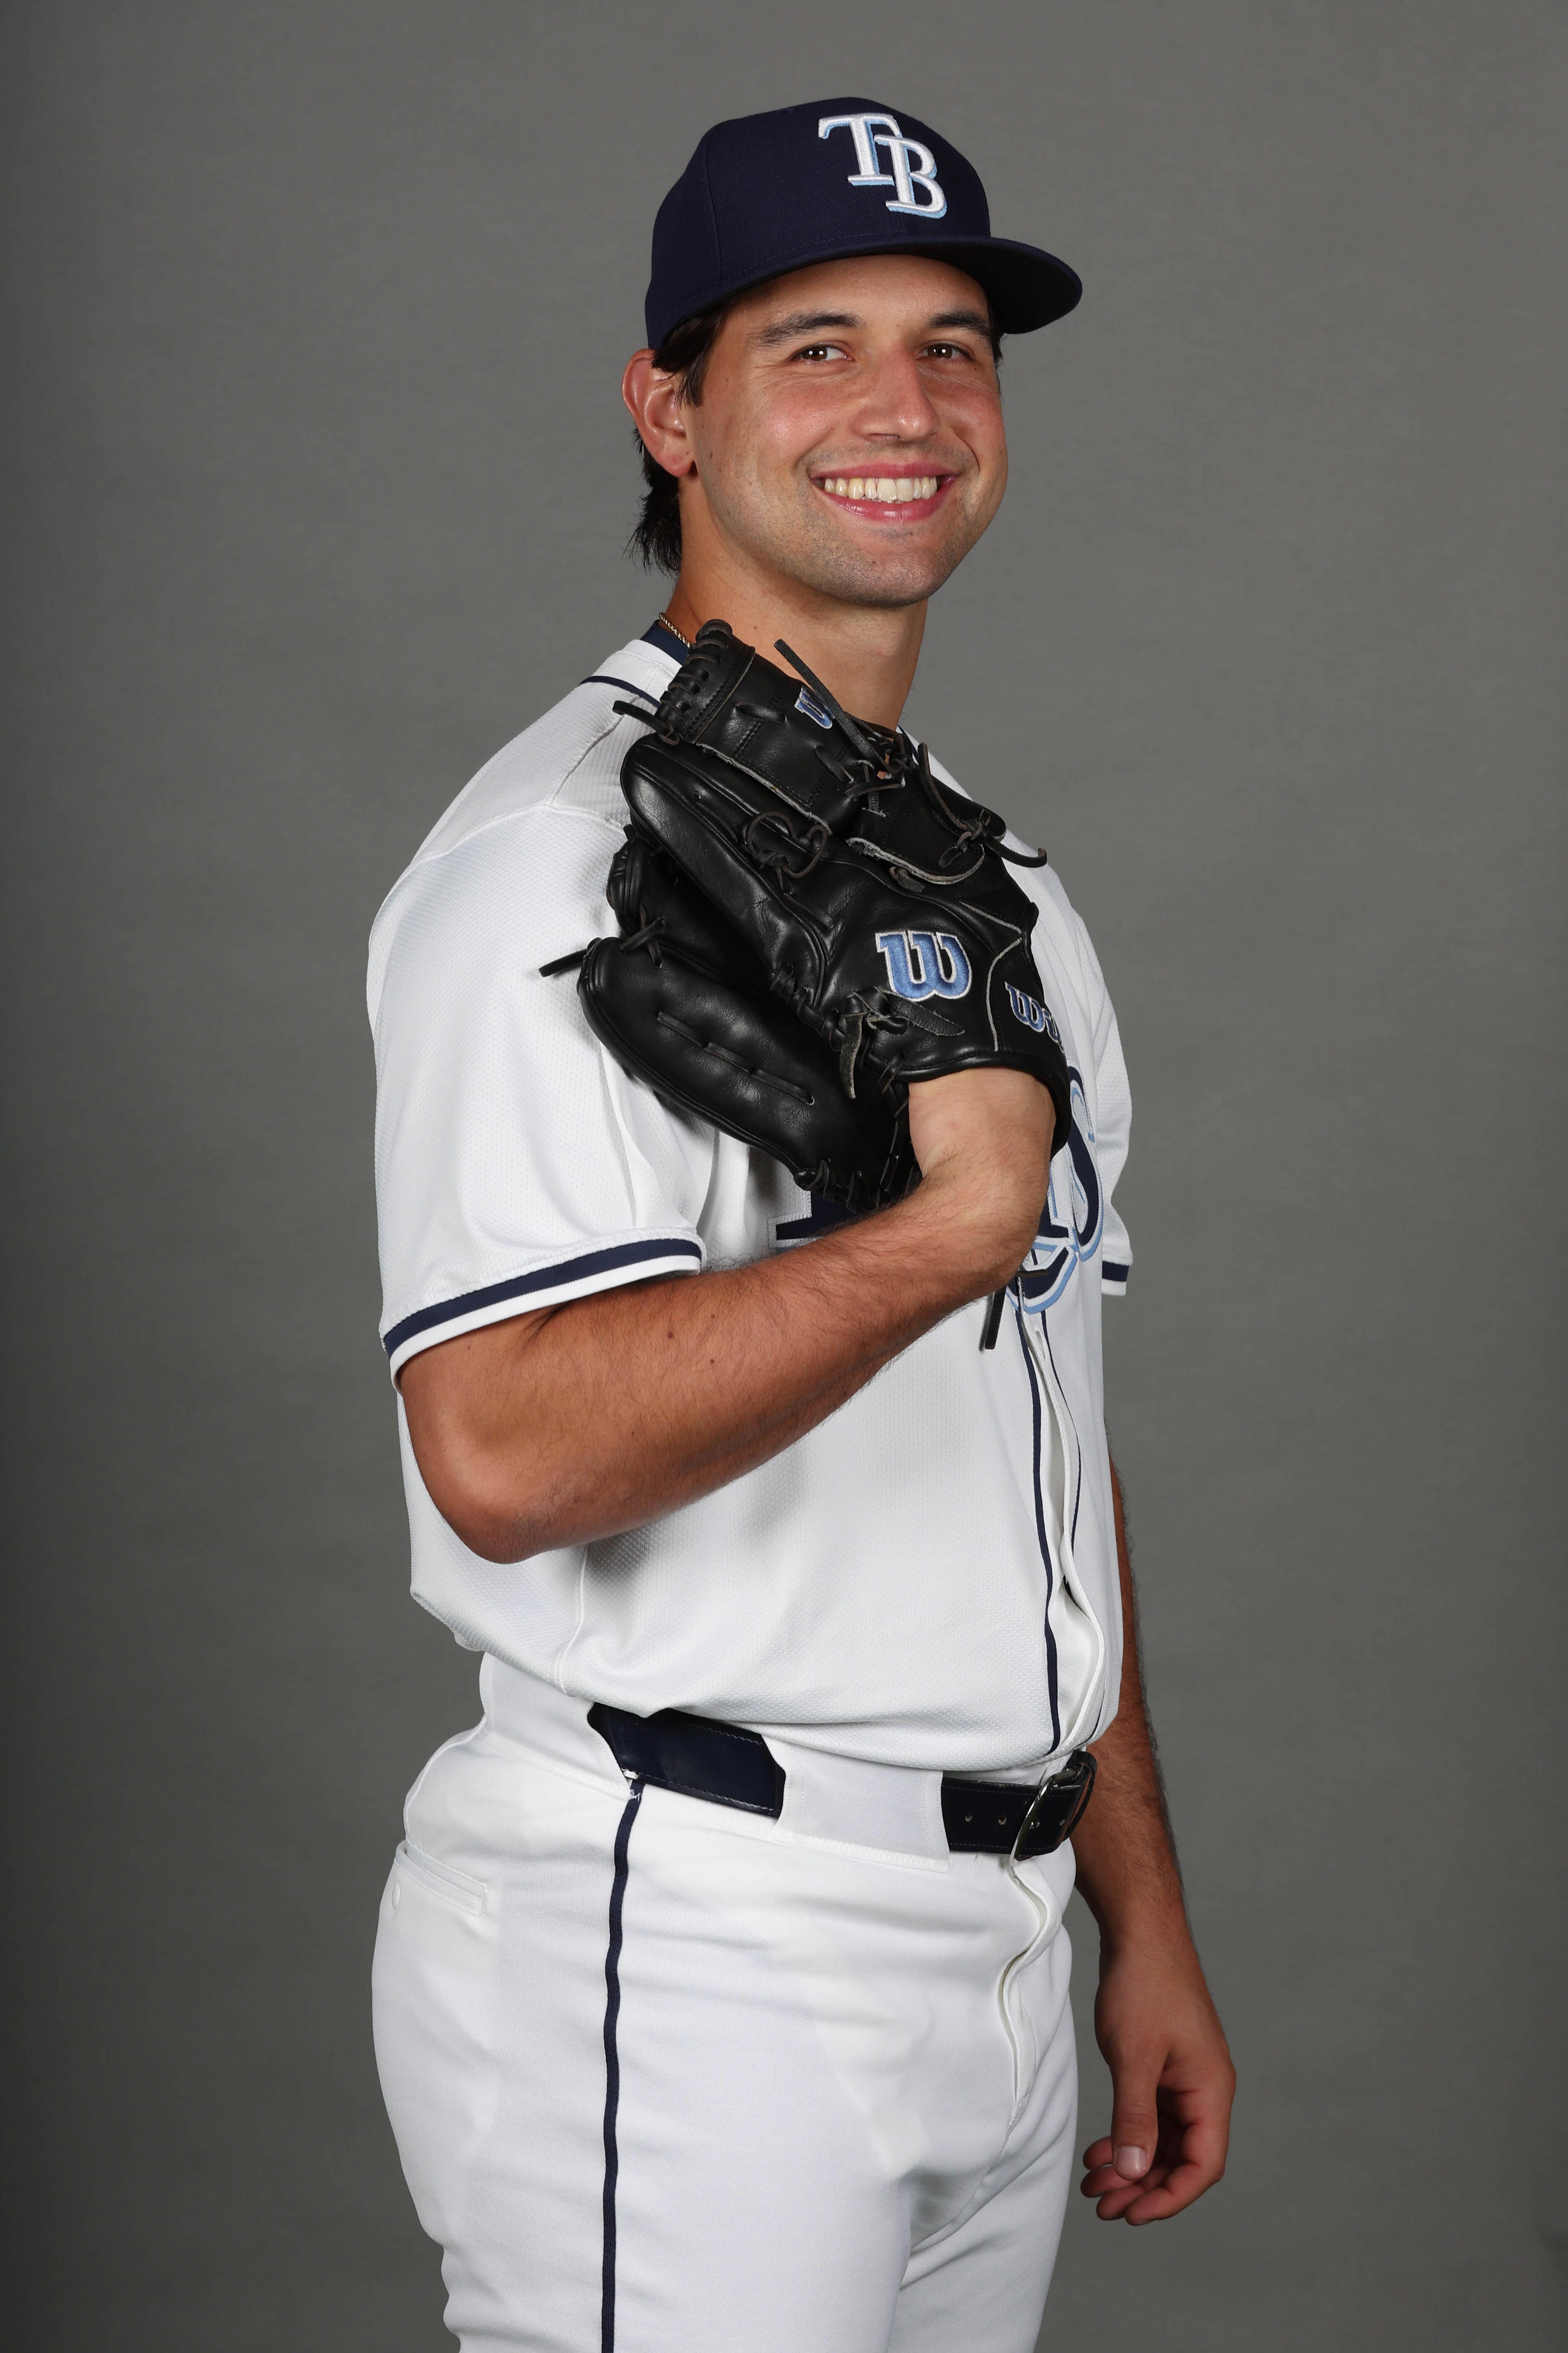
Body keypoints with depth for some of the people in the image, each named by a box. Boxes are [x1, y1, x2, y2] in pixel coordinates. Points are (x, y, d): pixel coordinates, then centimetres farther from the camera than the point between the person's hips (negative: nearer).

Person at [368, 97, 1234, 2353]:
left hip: (992, 1951, 8)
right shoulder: (562, 857, -13)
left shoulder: (997, 888, 15)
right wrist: (953, 1221, -22)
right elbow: (505, 1451, -25)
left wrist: (1141, 1918, 15)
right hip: (679, 1944, -8)